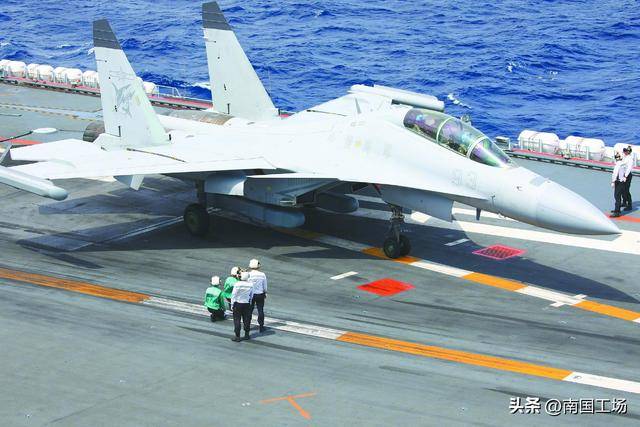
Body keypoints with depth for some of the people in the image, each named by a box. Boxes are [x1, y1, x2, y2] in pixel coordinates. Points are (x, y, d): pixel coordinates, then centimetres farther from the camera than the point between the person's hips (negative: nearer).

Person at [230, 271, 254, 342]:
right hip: (247, 304, 4)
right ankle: (246, 335, 21)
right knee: (246, 320, 13)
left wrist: (232, 304, -1)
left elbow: (233, 295, -11)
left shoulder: (237, 284, -16)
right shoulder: (250, 285, -4)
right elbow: (251, 295, 7)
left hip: (238, 304, -4)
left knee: (237, 320, 2)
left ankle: (237, 336, 2)